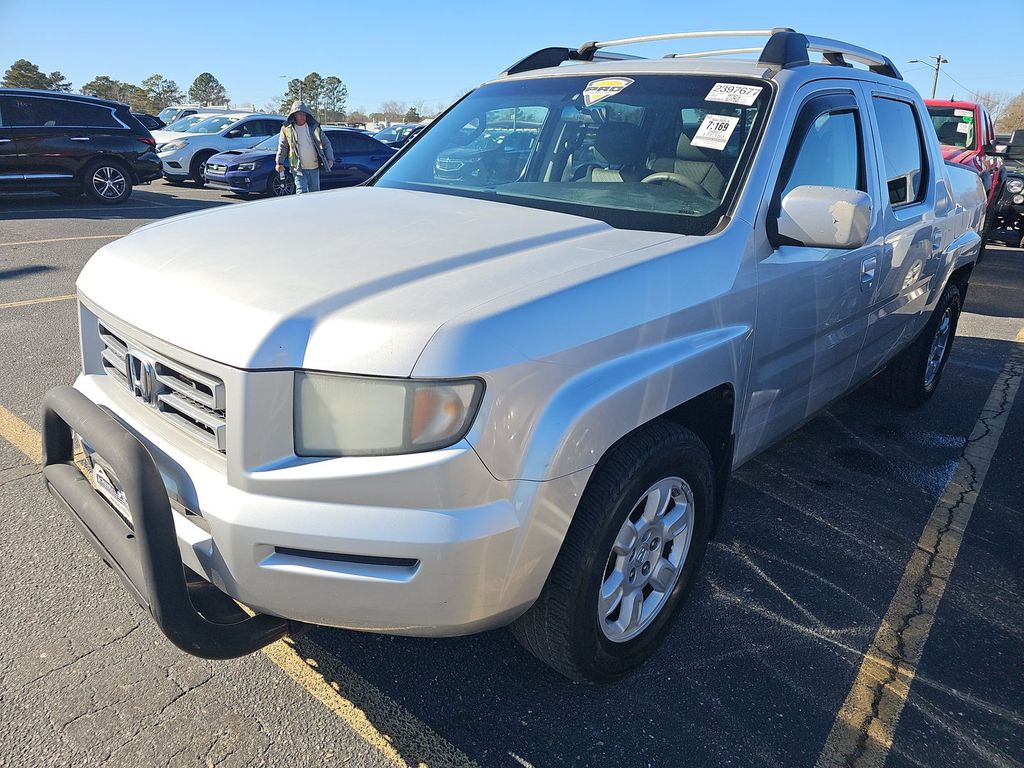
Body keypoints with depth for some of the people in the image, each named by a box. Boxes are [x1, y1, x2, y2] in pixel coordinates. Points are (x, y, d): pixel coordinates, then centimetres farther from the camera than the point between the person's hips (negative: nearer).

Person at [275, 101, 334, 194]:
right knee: (302, 192, -12)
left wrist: (330, 158, -4)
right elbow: (282, 147, 6)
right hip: (299, 168, -3)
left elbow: (326, 144, 7)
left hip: (314, 168, 3)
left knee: (315, 193, 12)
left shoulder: (314, 127, 4)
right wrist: (279, 162, -1)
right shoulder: (287, 129, 0)